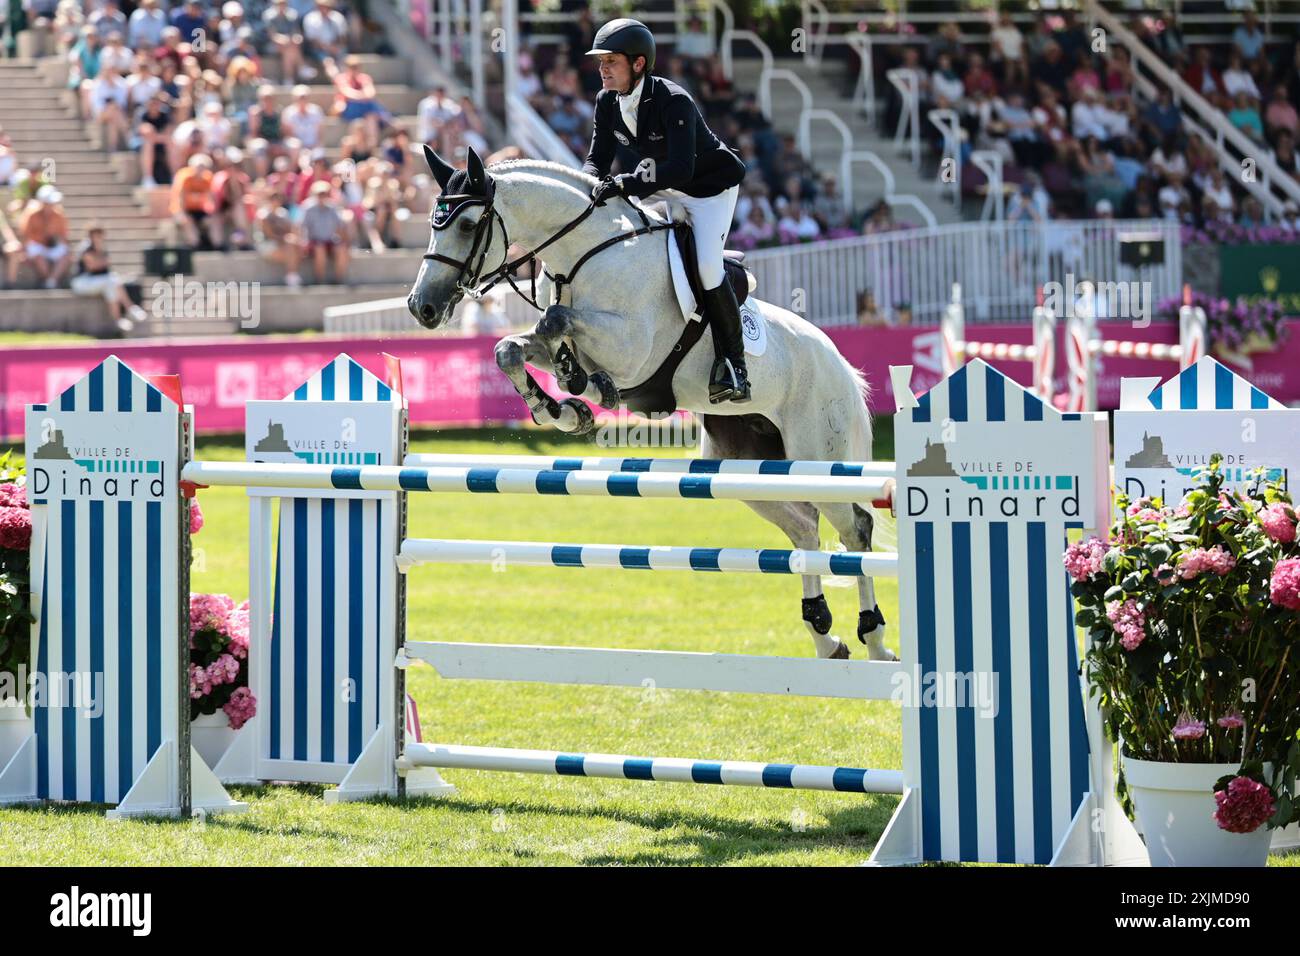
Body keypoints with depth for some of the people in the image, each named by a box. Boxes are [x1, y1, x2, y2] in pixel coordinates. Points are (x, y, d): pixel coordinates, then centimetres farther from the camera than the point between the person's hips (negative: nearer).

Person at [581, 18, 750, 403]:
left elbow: (679, 169, -41)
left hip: (710, 187, -7)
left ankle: (732, 361, -10)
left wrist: (624, 184, -48)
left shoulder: (673, 101, -31)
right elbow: (598, 158, -4)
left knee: (707, 267, -25)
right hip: (659, 191, 7)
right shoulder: (607, 102, -9)